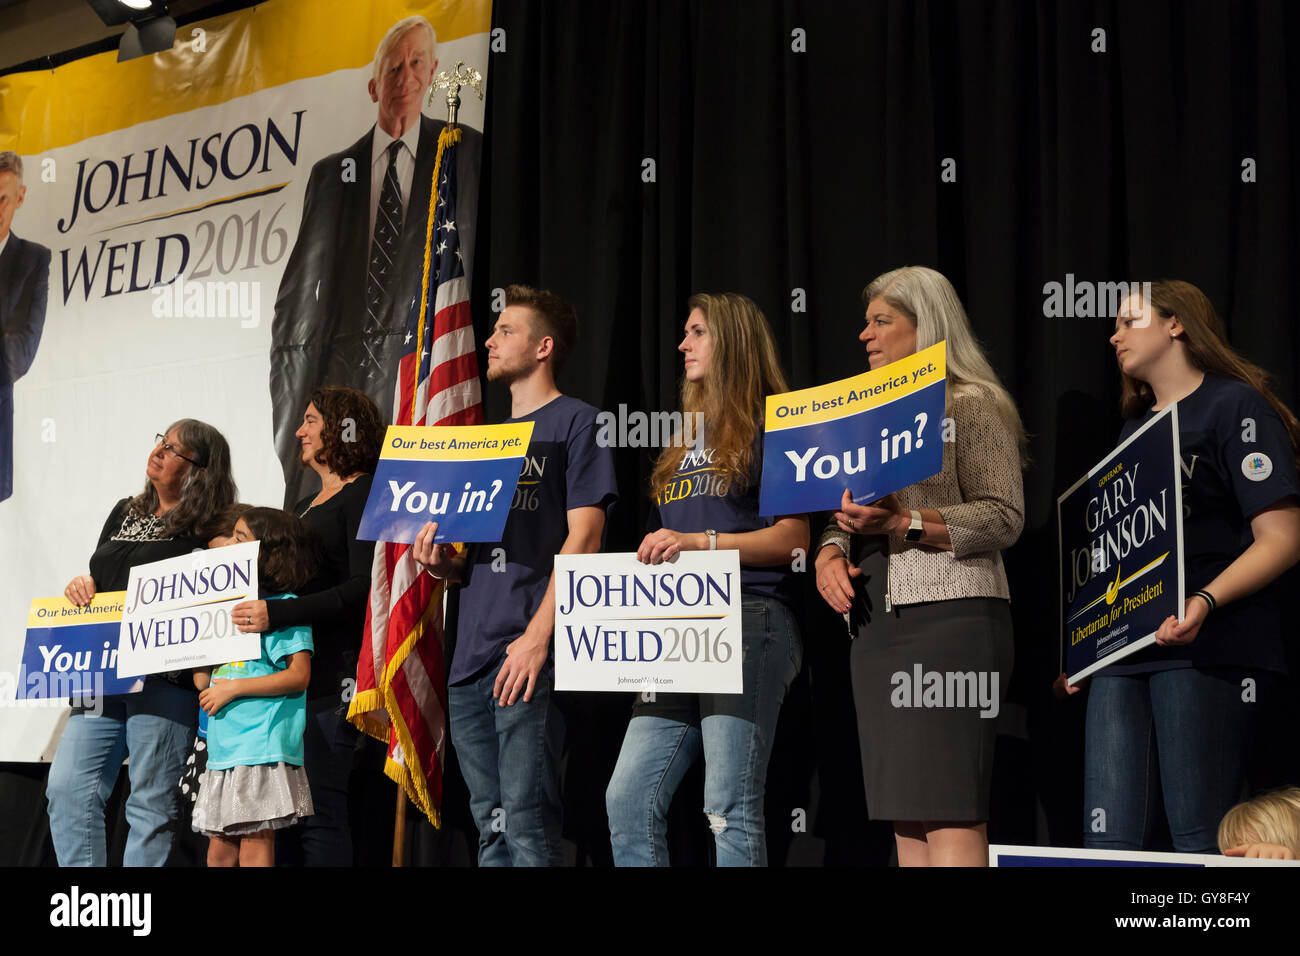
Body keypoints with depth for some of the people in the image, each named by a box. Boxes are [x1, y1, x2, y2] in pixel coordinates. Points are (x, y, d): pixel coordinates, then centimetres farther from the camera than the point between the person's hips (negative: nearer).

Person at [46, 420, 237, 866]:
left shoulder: (207, 527, -1)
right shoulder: (125, 513, 21)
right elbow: (96, 580, 27)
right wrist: (80, 586, 6)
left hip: (164, 680, -7)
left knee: (151, 802, -3)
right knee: (68, 787, 0)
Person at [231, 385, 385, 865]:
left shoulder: (363, 495, -4)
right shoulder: (307, 505, 24)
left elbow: (363, 587, -16)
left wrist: (277, 614, -21)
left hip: (333, 675, -9)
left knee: (318, 811, -10)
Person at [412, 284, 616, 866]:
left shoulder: (574, 421, 1)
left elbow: (584, 536, -9)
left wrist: (539, 634, -18)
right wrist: (443, 562, 4)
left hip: (530, 654, -8)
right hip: (470, 655, 8)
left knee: (527, 823, -9)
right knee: (491, 827, 10)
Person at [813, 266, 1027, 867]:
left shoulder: (972, 405, 0)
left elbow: (1003, 518, -9)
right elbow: (844, 518, 23)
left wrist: (904, 522, -20)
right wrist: (829, 554, 0)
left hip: (947, 615, -8)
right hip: (875, 624, 8)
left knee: (949, 814, -12)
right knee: (905, 816, 6)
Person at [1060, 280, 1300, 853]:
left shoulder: (1236, 406, 1)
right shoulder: (1135, 426, 25)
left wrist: (1204, 601, -24)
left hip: (1204, 650, -7)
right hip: (1122, 653, 7)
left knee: (1200, 839, -8)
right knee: (1108, 839, 0)